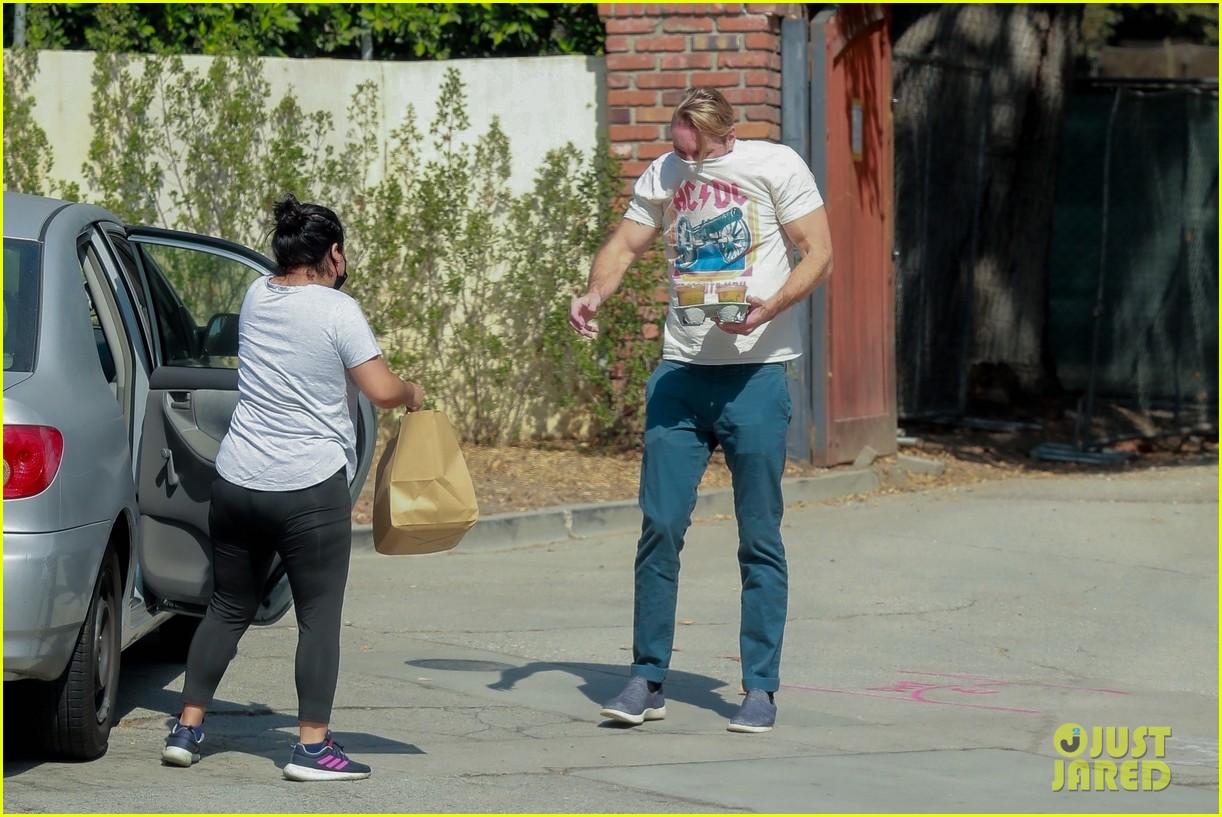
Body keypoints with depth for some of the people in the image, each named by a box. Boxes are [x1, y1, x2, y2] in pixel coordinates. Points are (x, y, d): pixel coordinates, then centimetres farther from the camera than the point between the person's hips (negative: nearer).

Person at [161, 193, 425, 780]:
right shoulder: (336, 310, -11)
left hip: (236, 483, 6)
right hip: (310, 489, -6)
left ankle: (187, 730, 17)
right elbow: (382, 391, -13)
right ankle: (312, 747, -1)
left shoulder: (256, 298, 8)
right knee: (319, 617, 0)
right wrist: (414, 393, 7)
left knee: (228, 609, 17)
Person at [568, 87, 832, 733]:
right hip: (680, 371, 4)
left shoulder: (776, 167, -3)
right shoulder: (662, 176, 10)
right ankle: (647, 680, 7)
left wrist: (771, 305, -22)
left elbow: (818, 253, -5)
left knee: (759, 536, 1)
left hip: (755, 372, -4)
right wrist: (595, 293, -11)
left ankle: (760, 687, 8)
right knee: (660, 526, -1)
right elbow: (625, 244, 10)